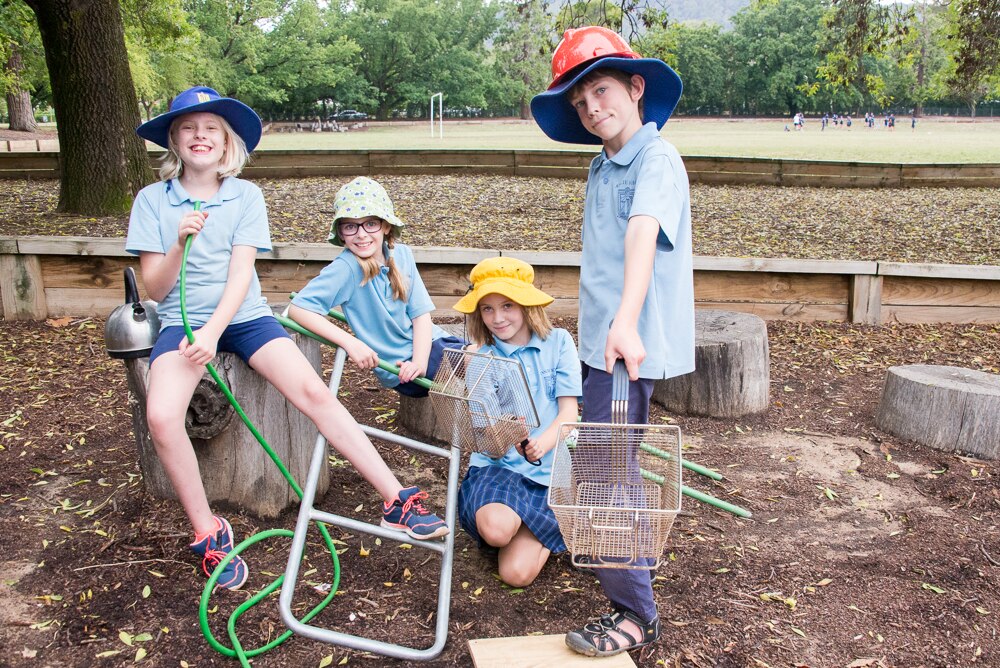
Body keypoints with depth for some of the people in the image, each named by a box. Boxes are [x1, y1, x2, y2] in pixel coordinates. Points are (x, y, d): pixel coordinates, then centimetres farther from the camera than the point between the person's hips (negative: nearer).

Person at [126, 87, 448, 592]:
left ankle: (397, 501, -16)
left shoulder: (245, 195, 3)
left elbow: (240, 272, -6)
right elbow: (154, 288, -2)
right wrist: (179, 242, -20)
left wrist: (213, 332, -20)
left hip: (243, 316, 0)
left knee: (314, 392, -21)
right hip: (181, 322, 0)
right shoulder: (152, 200, 3)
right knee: (161, 416, -27)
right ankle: (208, 534, -7)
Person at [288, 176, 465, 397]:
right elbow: (298, 309, -23)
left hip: (431, 341, 6)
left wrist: (419, 362, -18)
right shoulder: (346, 268, -18)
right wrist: (351, 343, -30)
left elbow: (421, 312, -3)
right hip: (401, 365, -6)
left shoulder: (401, 254, -2)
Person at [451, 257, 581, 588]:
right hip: (496, 462, 1)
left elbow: (569, 411, -2)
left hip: (548, 467, -1)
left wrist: (542, 443, -24)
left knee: (516, 572, -17)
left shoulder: (558, 342, 2)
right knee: (495, 528, -34)